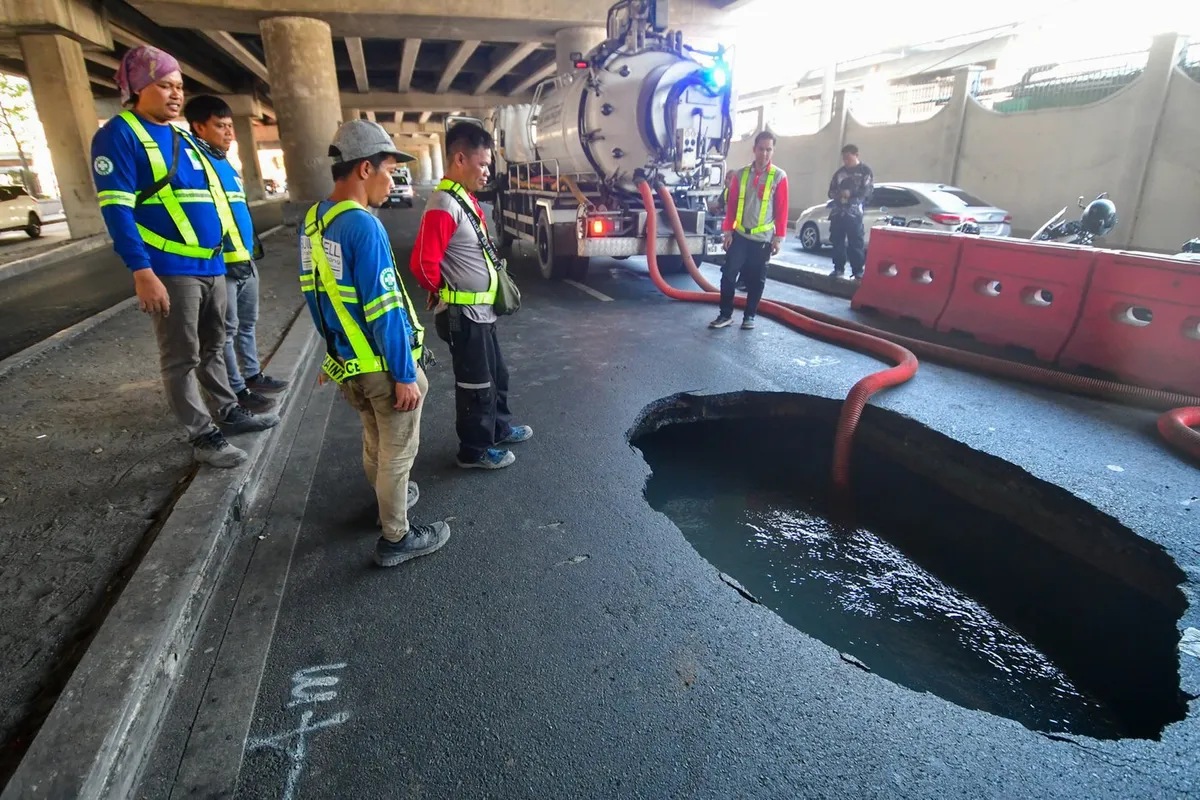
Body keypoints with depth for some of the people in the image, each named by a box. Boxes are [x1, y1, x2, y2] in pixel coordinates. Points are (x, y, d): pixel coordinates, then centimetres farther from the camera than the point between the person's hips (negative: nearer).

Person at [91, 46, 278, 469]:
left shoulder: (182, 134, 16)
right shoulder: (119, 135, -7)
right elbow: (116, 209, -14)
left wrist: (223, 250, 19)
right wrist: (142, 272, -20)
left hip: (212, 264, 7)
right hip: (171, 270, -7)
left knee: (213, 346, 18)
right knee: (182, 358, 2)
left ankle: (229, 411, 31)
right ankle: (202, 435, 10)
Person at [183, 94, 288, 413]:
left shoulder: (225, 162, 17)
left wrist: (253, 244, 23)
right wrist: (224, 255, -23)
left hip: (245, 259, 9)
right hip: (222, 263, -9)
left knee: (248, 323, 17)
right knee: (227, 329, 0)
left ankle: (253, 375, 30)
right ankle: (236, 391, 8)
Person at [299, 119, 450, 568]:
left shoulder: (312, 222, 5)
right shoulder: (363, 226, -22)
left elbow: (315, 294, 13)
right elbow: (384, 310, -23)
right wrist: (405, 375, -18)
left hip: (347, 363, 8)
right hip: (383, 366, -8)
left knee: (375, 441, 26)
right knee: (398, 451, 7)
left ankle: (388, 498, 47)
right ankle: (396, 539, 20)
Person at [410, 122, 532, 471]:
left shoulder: (467, 199, 10)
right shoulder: (444, 206, -21)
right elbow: (422, 265, -27)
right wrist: (448, 295, -10)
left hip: (481, 310, 9)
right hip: (463, 315, -9)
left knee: (496, 374, 22)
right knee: (475, 384, 4)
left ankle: (498, 427, 40)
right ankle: (474, 450, 20)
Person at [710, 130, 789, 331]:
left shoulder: (779, 177, -1)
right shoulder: (741, 175, 5)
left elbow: (782, 210, -2)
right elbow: (731, 205, 8)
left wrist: (778, 238, -5)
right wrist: (728, 231, 2)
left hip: (763, 238, -1)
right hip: (739, 235, 2)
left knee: (756, 280, 6)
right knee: (728, 274, -3)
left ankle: (749, 315, 17)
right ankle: (725, 314, 6)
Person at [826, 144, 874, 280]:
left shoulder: (865, 171, 3)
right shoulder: (840, 172, 18)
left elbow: (866, 192, -5)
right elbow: (832, 191, 16)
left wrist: (849, 198, -15)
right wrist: (838, 195, -6)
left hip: (854, 213, -5)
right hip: (838, 211, 5)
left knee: (856, 243, -7)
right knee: (837, 241, 5)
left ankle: (858, 271, -4)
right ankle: (838, 268, 16)